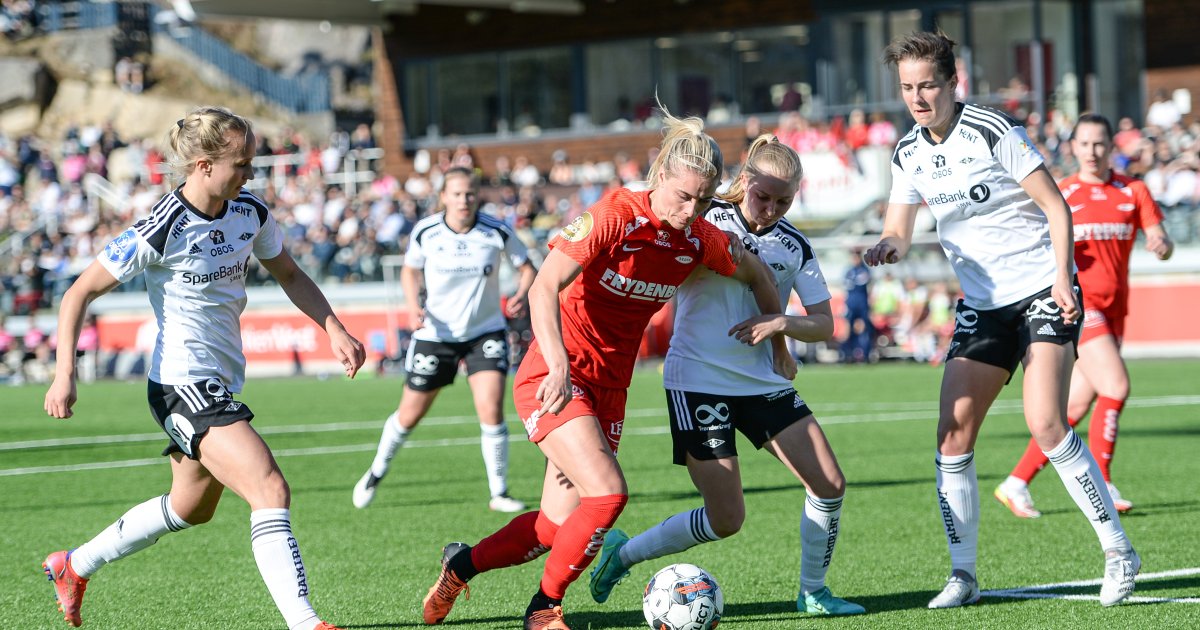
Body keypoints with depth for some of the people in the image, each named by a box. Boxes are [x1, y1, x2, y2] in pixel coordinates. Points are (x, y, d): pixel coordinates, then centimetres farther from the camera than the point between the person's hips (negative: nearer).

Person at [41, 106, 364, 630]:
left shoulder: (250, 213, 1)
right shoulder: (161, 230, -19)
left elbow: (289, 276, 18)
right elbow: (80, 293, -12)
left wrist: (334, 329, 4)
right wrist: (65, 374, -20)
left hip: (221, 383, 9)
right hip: (182, 384, -9)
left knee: (191, 508, 25)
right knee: (271, 491, -22)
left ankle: (73, 566, 43)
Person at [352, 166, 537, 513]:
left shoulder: (497, 232, -13)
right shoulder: (425, 232, -11)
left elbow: (527, 267, 1)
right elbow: (410, 269, 7)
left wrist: (521, 296, -20)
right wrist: (414, 304, -10)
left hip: (485, 331, -1)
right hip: (435, 333, 1)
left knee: (491, 409, -18)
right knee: (410, 415, 10)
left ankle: (499, 493, -3)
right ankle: (375, 473, 36)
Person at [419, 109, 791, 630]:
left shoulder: (700, 240, -2)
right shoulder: (614, 216, -19)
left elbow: (757, 275, 19)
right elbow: (544, 288, -27)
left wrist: (777, 347, 22)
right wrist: (558, 367, -38)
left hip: (609, 387, 6)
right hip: (556, 379, -6)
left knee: (560, 524, 3)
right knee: (607, 493, -22)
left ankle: (462, 563, 27)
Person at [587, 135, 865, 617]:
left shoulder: (795, 246, 5)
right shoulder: (704, 219, -7)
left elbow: (824, 324, 3)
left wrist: (781, 323, -14)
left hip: (764, 382, 5)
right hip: (698, 379, -5)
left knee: (830, 485, -5)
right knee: (726, 519, -7)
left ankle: (812, 591, 13)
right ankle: (623, 553, 14)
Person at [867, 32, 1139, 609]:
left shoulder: (992, 130, -12)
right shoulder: (908, 154, 5)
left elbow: (1054, 204, -10)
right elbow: (898, 232, 8)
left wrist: (1063, 277, -19)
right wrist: (888, 248, -16)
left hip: (1042, 291, -6)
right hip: (982, 304, 6)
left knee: (1046, 425, -20)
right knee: (953, 434, -3)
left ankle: (1118, 553, -8)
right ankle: (963, 575, 6)